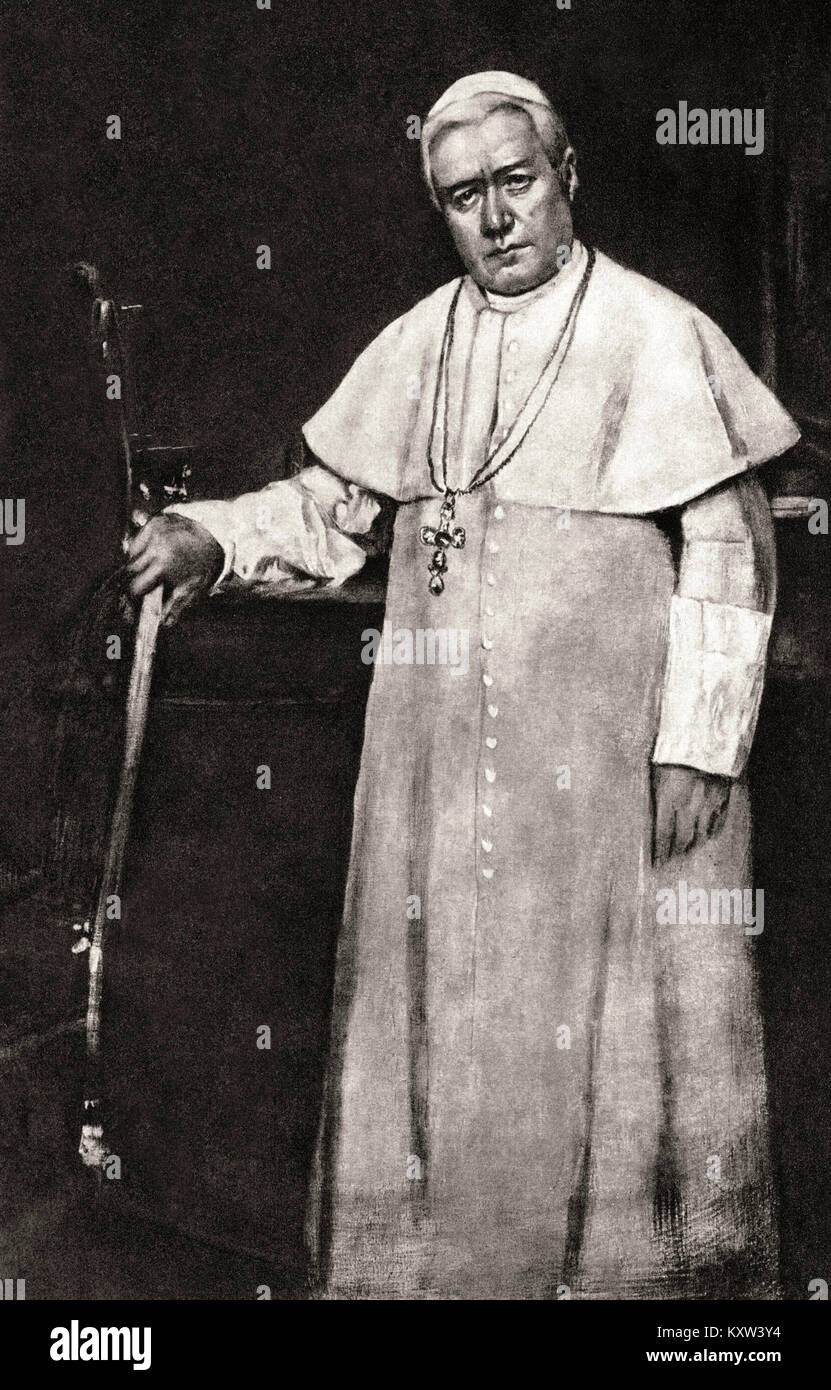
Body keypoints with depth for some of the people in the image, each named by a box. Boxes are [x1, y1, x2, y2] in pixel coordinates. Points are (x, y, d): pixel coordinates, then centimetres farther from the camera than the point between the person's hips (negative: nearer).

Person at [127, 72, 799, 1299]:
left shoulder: (653, 334, -4)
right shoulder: (419, 345, 9)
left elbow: (729, 551, -6)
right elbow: (329, 505, 15)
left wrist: (701, 742, -10)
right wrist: (214, 542, -3)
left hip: (607, 751, -4)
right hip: (441, 756, 4)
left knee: (613, 1017, 2)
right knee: (444, 1012, 9)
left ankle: (642, 1262, 19)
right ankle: (444, 1255, 22)